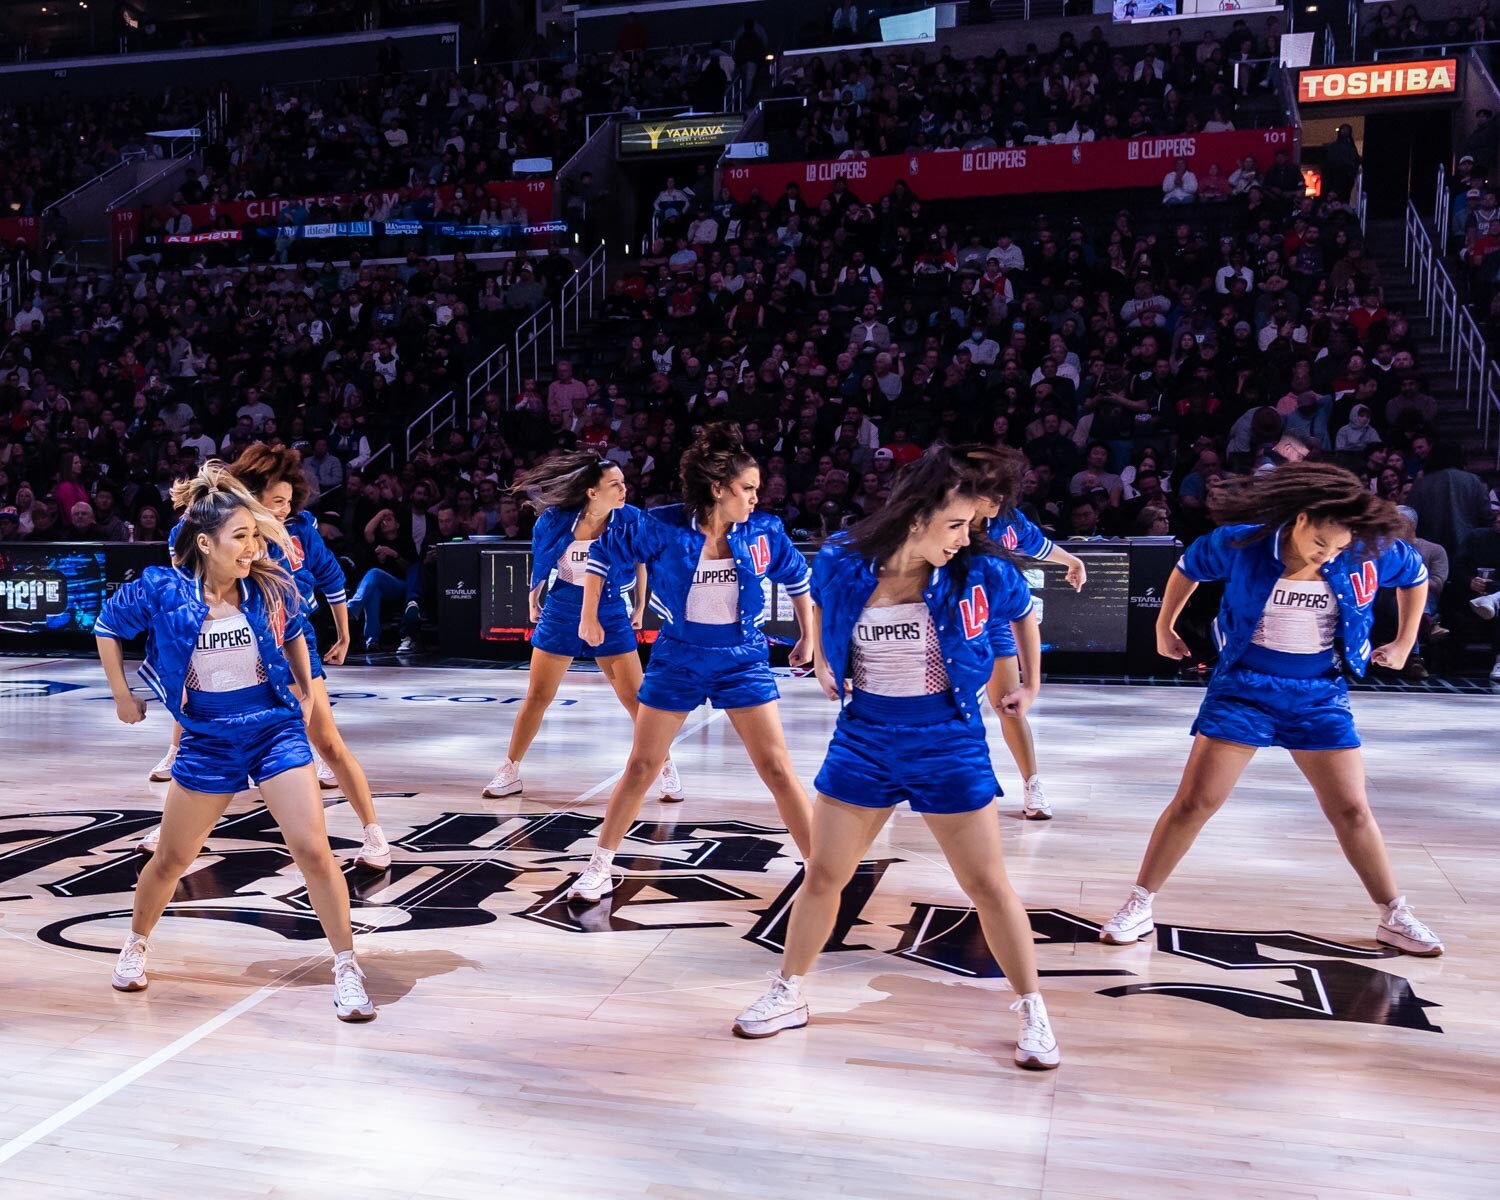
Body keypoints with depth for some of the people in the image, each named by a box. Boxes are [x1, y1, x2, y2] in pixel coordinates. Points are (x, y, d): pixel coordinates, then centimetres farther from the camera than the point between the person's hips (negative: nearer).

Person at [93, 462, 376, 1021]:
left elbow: (294, 633, 12)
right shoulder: (162, 589, -13)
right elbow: (107, 627, 6)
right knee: (171, 859, 15)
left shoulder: (270, 586, -10)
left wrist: (306, 692, 14)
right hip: (207, 738, 1)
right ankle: (136, 944, 45)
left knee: (313, 849, -11)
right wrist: (122, 696, 10)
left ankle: (346, 969, 1)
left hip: (277, 728, 0)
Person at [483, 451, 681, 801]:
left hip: (611, 615, 0)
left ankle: (666, 769, 14)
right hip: (561, 613, 1)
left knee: (635, 697, -2)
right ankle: (510, 772, 23)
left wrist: (640, 607, 10)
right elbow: (540, 562, 6)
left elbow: (640, 562, 5)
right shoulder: (557, 519, -13)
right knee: (537, 697, 7)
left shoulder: (630, 519, -13)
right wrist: (533, 602, 16)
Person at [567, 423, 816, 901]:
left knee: (777, 769, -4)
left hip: (743, 659, 1)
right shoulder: (664, 527, -16)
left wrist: (807, 636, 14)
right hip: (678, 658, 0)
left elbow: (797, 576, 8)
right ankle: (600, 869, 24)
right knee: (641, 766, 8)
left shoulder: (764, 531, -11)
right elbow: (603, 551, -1)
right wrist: (589, 616, 5)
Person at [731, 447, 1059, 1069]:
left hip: (949, 740, -1)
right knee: (823, 875, 9)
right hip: (864, 735, 2)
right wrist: (822, 664, 11)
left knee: (989, 885, 4)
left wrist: (1030, 686, 14)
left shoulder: (978, 573, -14)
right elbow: (821, 601, 13)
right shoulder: (843, 563, -12)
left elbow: (1024, 613, 8)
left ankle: (1033, 1012, 23)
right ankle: (786, 996, 29)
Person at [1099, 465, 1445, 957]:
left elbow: (1416, 576, 10)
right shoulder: (1243, 543, -17)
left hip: (1320, 694, 2)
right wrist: (1164, 628, 11)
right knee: (1194, 801, -4)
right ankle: (1139, 906, 8)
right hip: (1244, 686, -2)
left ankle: (1395, 918, 26)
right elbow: (1188, 568, 3)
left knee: (1352, 811, 6)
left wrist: (1404, 643, 11)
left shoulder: (1368, 553, -12)